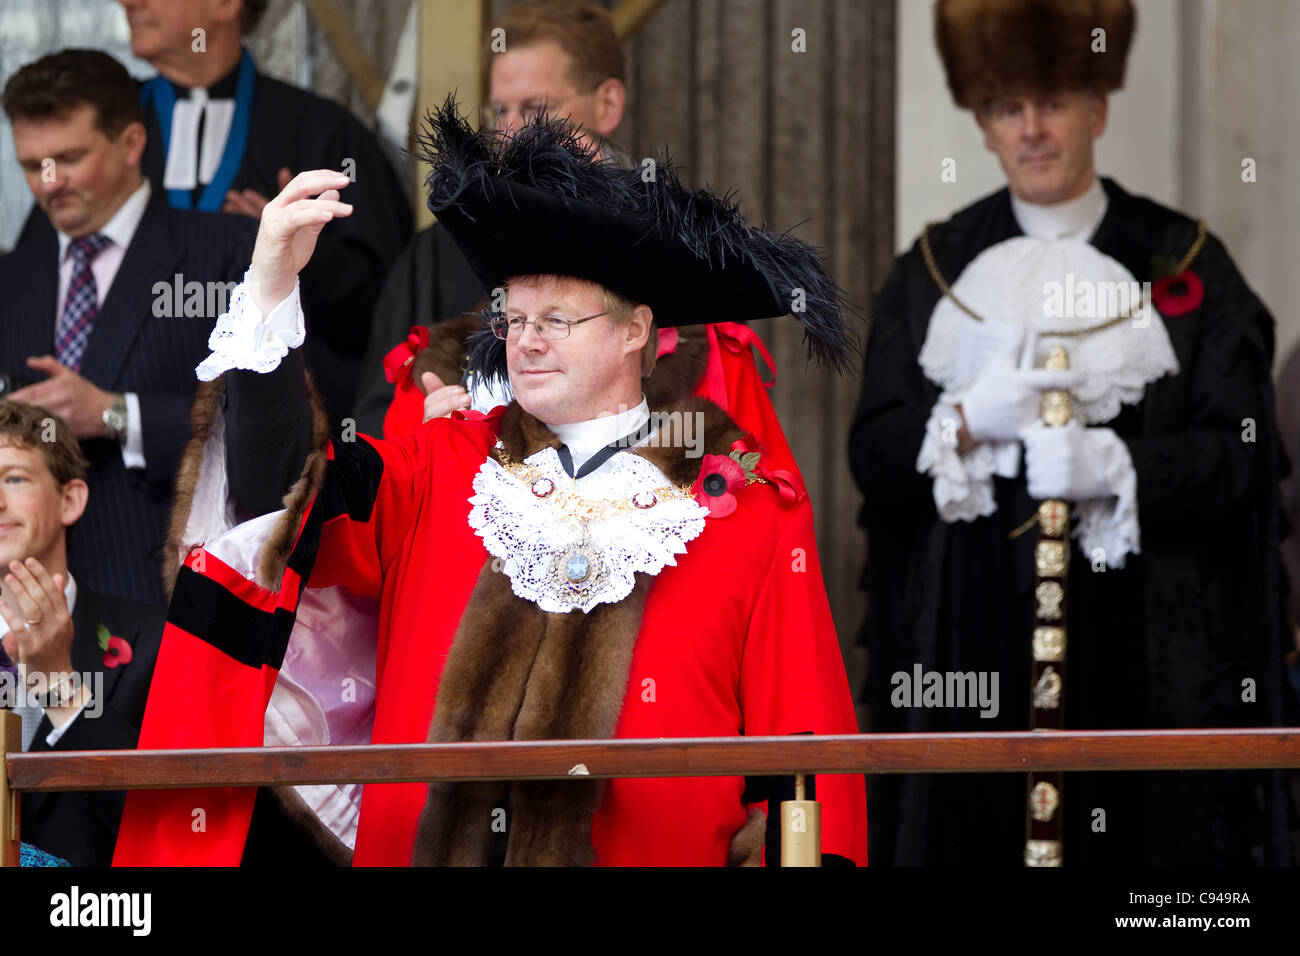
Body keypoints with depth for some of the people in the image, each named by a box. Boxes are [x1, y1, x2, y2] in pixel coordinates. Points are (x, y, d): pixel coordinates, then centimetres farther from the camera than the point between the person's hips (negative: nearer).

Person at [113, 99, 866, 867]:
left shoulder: (750, 516, 8)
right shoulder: (441, 471, 16)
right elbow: (278, 486, 3)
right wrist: (272, 287, -6)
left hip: (651, 853, -3)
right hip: (419, 846, 3)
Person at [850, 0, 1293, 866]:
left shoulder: (1186, 265, 7)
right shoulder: (932, 273, 12)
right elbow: (873, 456, 6)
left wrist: (1115, 465, -19)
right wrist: (966, 423, -14)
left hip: (1139, 650, -1)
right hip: (972, 646, 1)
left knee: (1135, 824, -7)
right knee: (973, 825, -6)